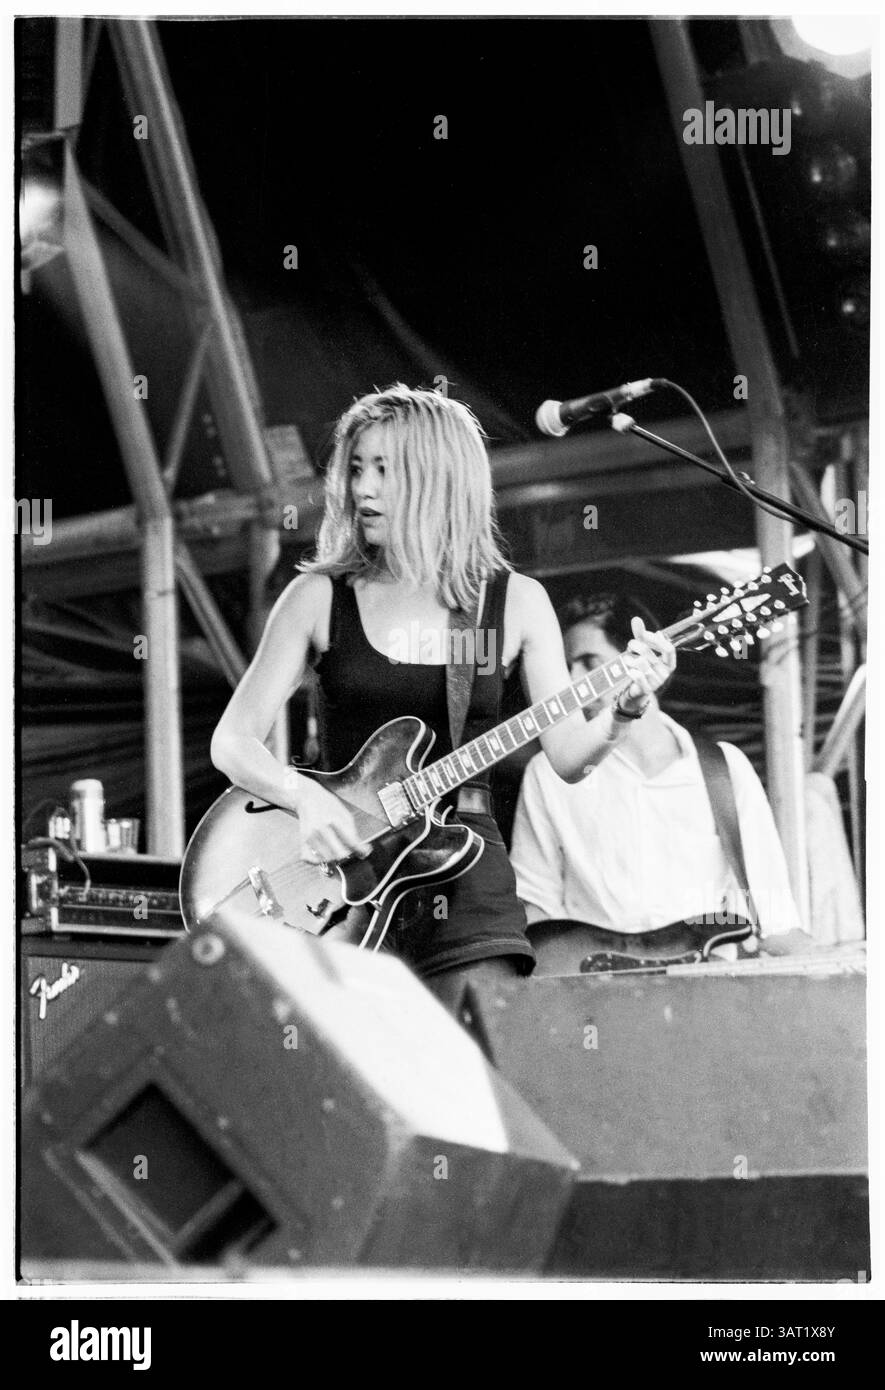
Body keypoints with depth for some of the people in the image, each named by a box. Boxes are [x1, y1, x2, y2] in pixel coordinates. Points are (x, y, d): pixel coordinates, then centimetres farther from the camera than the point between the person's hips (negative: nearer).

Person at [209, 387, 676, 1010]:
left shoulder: (516, 601, 7)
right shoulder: (319, 597, 5)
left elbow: (568, 755, 4)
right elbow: (233, 740, 3)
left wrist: (623, 712, -16)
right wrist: (306, 796, -15)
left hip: (464, 870, 1)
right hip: (344, 868, 0)